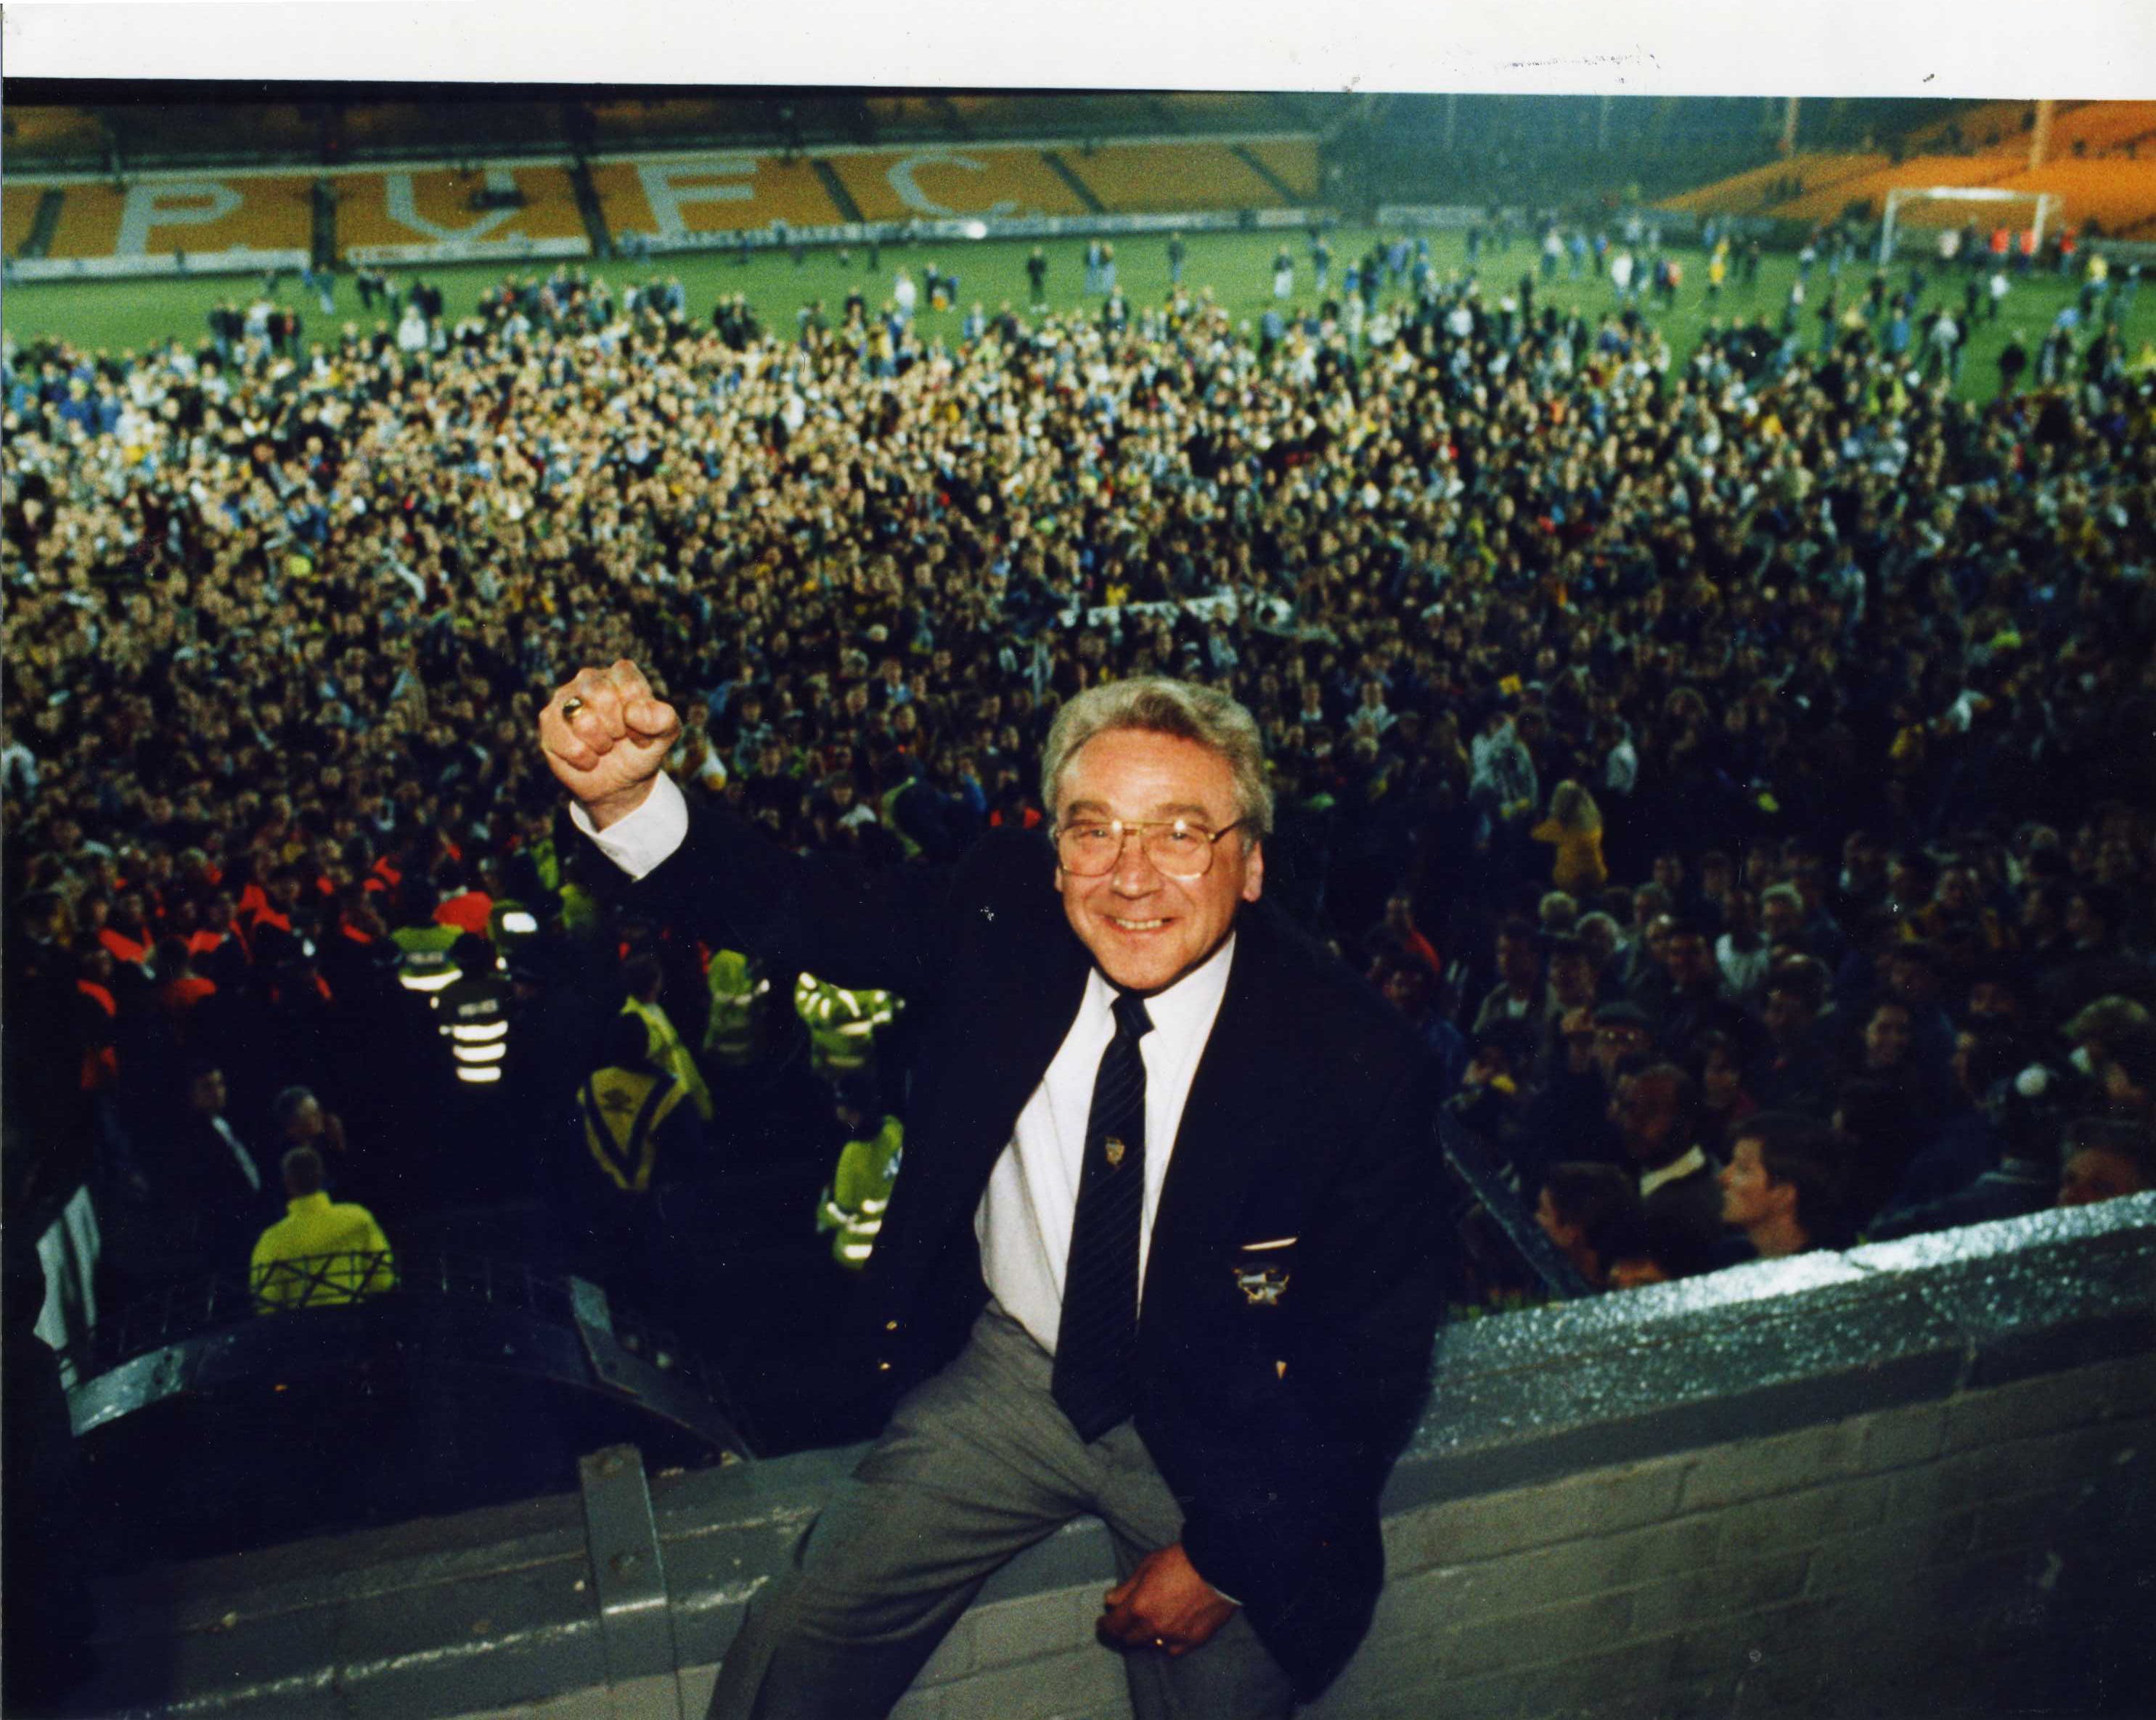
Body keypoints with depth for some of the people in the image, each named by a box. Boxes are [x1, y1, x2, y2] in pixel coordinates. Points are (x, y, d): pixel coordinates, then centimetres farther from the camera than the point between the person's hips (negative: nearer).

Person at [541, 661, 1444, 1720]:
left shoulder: (1357, 1065, -23)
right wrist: (626, 796, -34)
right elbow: (801, 914, -15)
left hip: (1221, 1428, -2)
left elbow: (1374, 1359, -14)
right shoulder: (1007, 924, -14)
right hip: (1011, 1374, 2)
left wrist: (1228, 1555, -9)